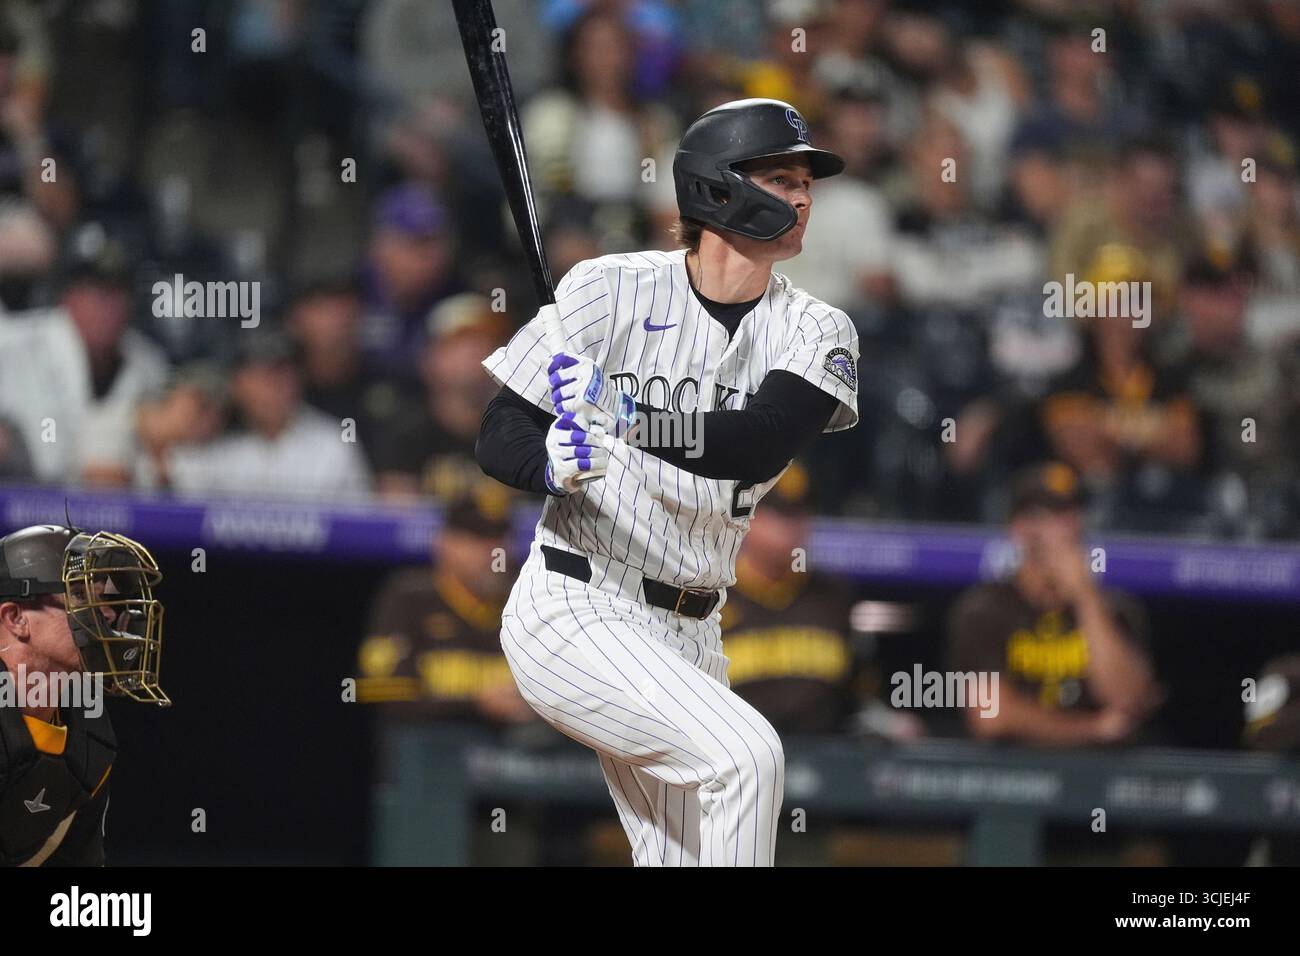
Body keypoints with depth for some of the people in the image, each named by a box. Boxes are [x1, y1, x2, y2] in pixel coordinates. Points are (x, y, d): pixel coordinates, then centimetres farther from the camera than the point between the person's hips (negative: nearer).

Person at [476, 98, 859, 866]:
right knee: (745, 752, -26)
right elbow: (499, 437, -7)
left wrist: (627, 422, -35)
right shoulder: (610, 290, -8)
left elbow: (759, 447, -20)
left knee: (683, 857, 8)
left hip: (688, 635, 6)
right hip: (573, 614, -6)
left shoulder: (816, 334, 0)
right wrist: (554, 464, -30)